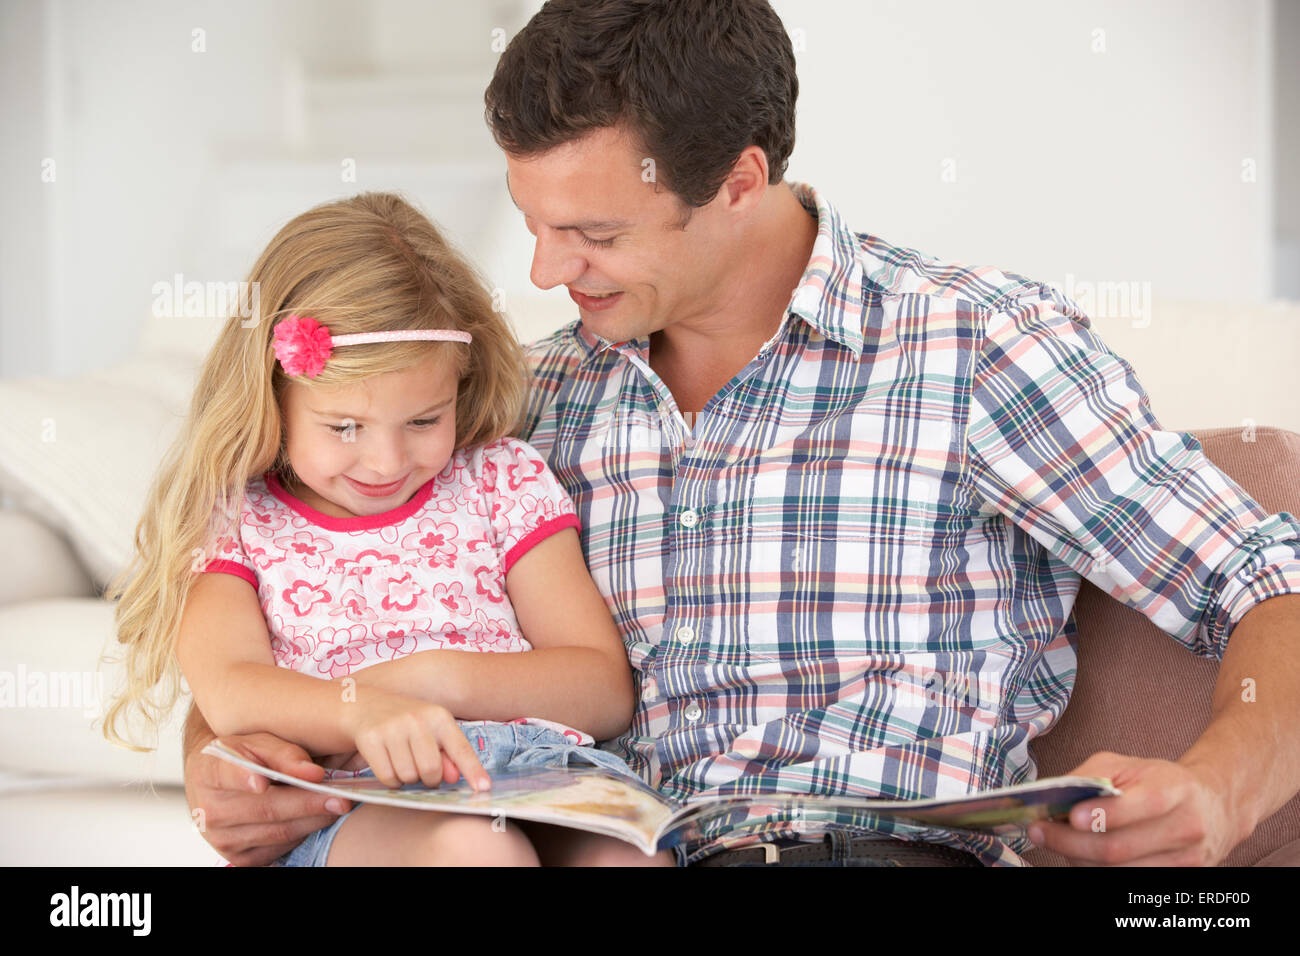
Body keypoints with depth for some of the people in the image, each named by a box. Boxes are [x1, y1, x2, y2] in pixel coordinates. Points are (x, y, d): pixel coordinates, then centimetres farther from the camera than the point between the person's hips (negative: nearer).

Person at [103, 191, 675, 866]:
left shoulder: (504, 481, 15)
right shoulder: (232, 521, 10)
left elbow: (607, 690, 9)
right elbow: (228, 695, -9)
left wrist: (435, 678, -7)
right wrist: (363, 710, -31)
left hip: (534, 774, 2)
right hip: (339, 811, -2)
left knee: (626, 854, -34)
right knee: (474, 846, -37)